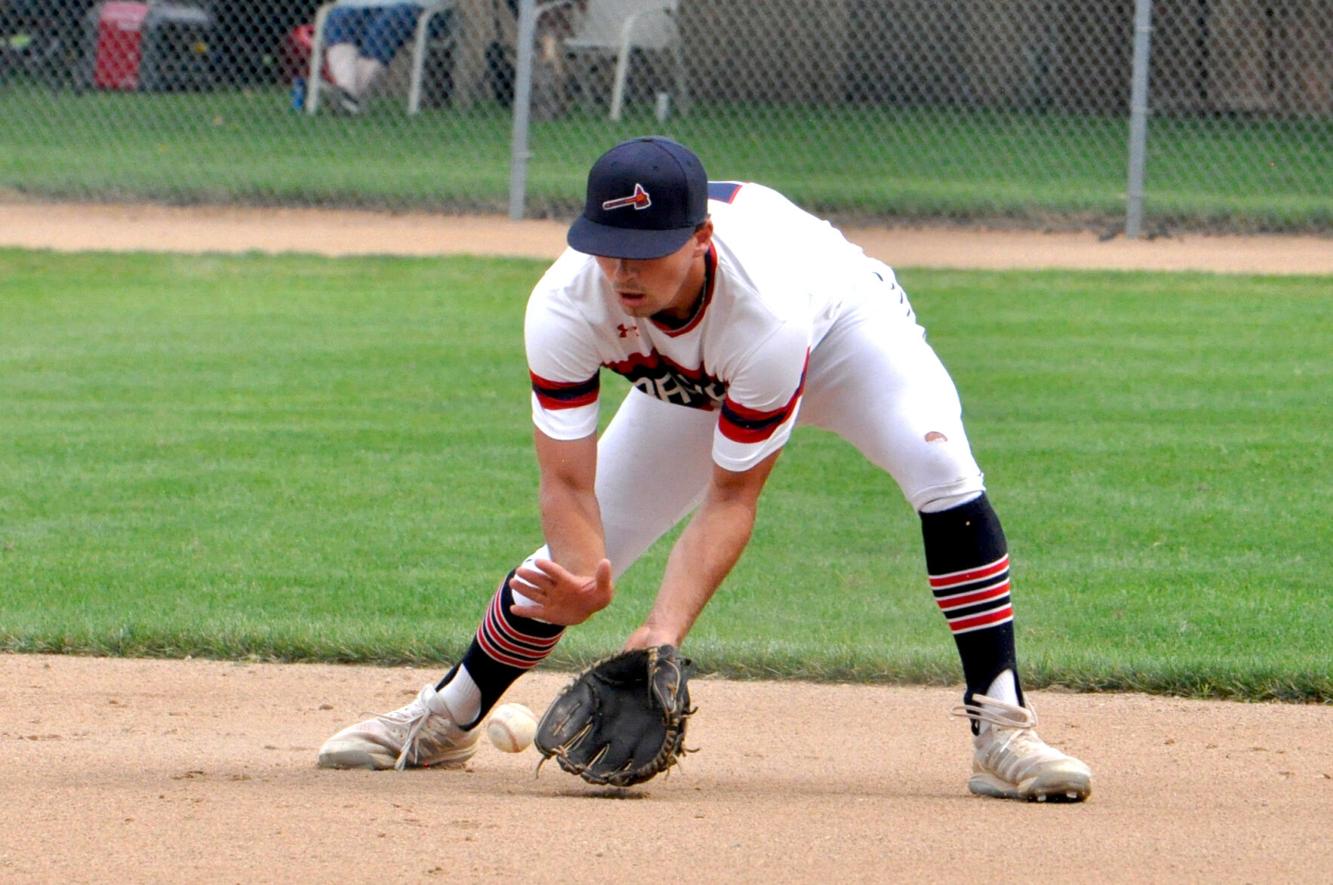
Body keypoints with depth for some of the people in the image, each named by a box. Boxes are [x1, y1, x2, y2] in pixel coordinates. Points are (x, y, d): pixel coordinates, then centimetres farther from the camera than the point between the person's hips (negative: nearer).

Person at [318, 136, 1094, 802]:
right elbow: (568, 485, -32)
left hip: (845, 326, -4)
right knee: (571, 561, 1)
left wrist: (665, 631, -46)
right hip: (690, 379, 4)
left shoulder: (765, 309, -45)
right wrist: (583, 583, -53)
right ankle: (447, 719, 27)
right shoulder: (567, 307, -35)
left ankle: (1001, 729, -29)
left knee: (939, 466, -32)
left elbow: (732, 499, -36)